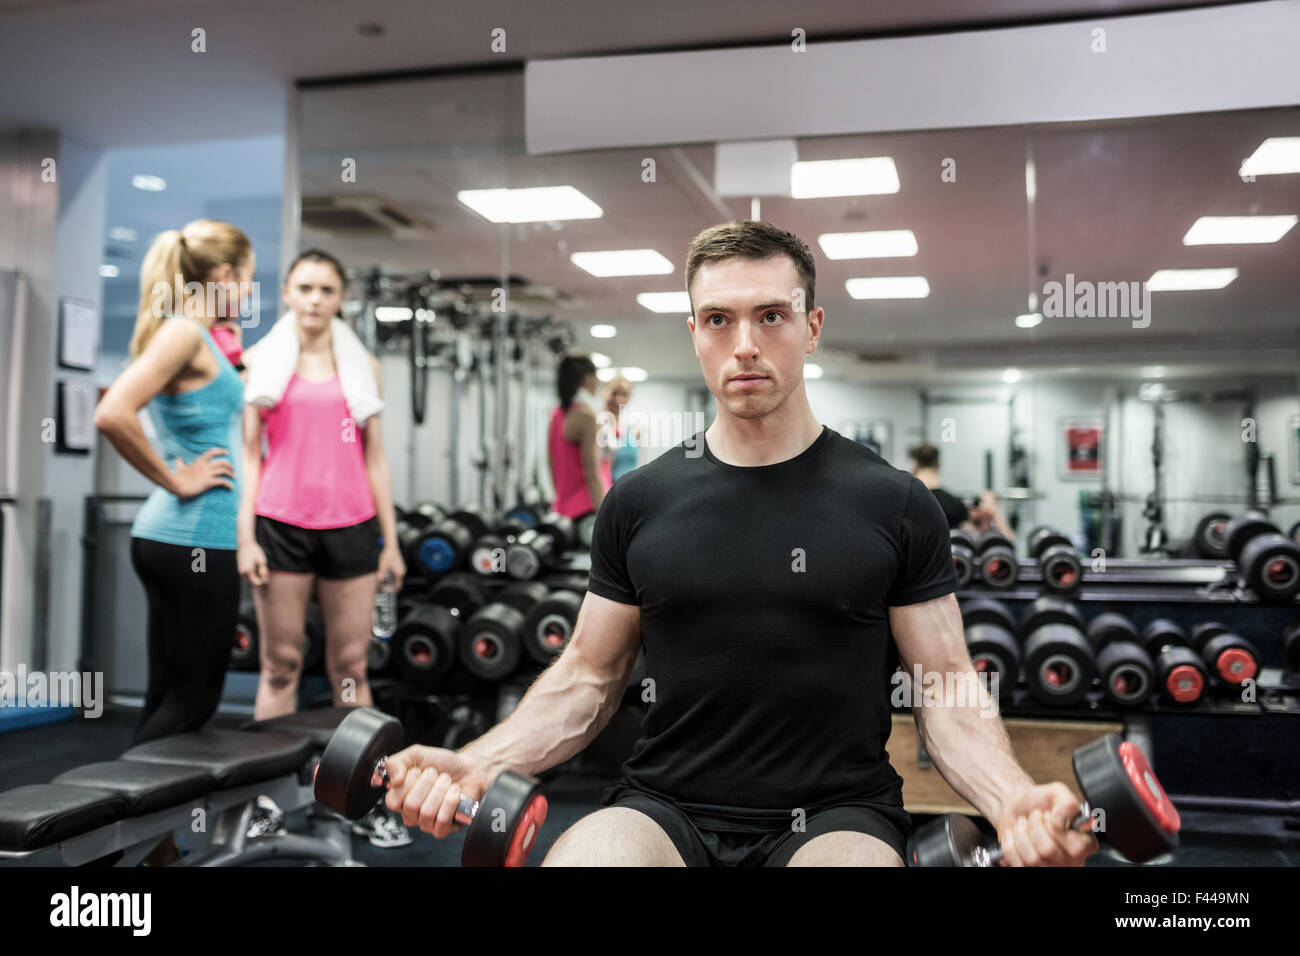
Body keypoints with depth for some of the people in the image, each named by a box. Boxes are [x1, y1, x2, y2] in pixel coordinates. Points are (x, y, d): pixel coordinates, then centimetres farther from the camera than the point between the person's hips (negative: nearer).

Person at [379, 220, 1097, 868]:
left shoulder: (895, 504, 1)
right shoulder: (639, 501, 6)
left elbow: (944, 684, 3)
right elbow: (589, 676, 11)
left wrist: (1013, 799, -17)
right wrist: (477, 764, -6)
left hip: (834, 814, 0)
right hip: (664, 809, 1)